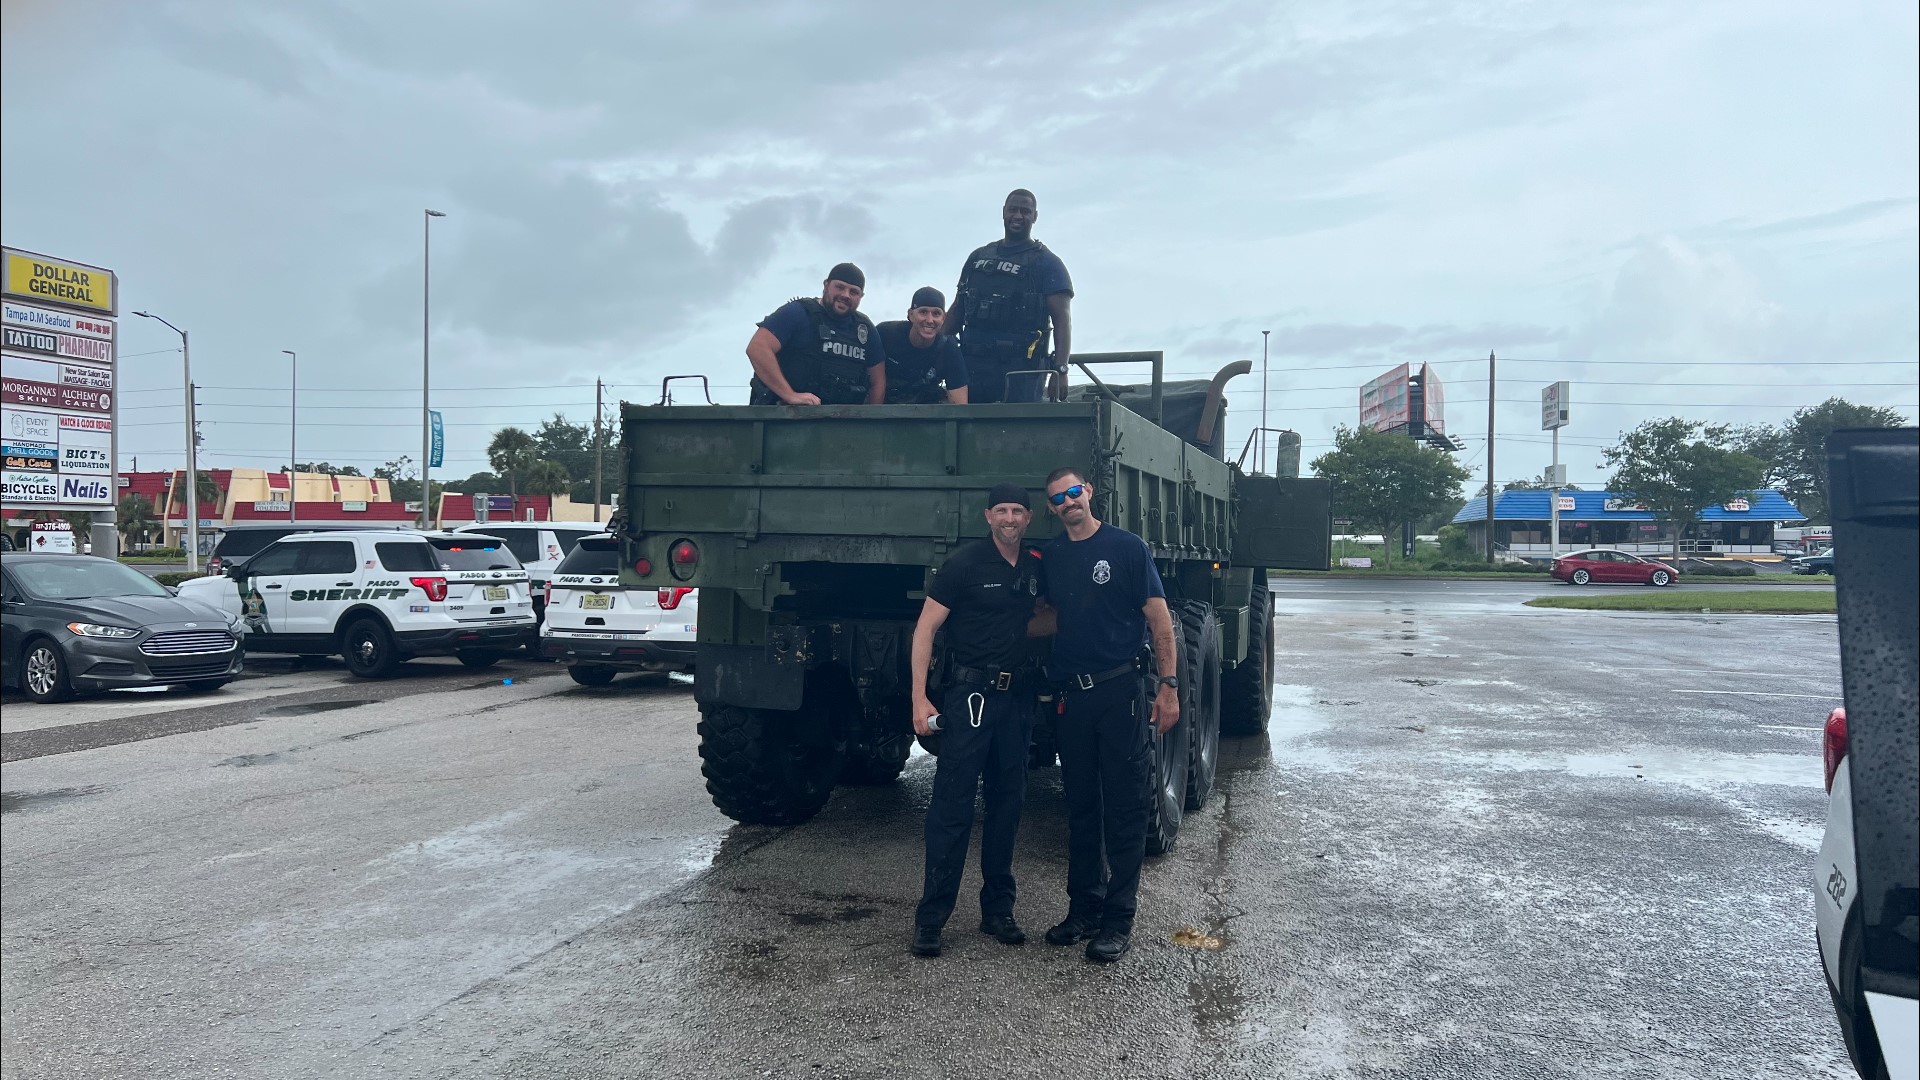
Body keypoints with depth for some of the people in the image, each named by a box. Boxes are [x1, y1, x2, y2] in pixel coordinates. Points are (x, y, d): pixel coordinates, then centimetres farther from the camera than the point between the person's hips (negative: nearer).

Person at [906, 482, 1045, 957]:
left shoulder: (1036, 566, 7)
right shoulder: (964, 563, -9)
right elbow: (925, 629, -10)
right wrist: (920, 696, -16)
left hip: (1016, 697, 6)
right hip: (969, 694, -6)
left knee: (1007, 805, 11)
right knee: (952, 807, -6)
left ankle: (998, 910, 22)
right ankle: (930, 918, 1)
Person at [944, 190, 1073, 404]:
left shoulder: (1046, 263, 5)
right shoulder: (978, 257, 21)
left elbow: (1062, 320, -3)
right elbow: (957, 312, 23)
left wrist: (1060, 370, -15)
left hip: (1020, 366, -4)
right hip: (972, 363, 5)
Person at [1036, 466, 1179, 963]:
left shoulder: (1127, 547, -4)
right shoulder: (1050, 556, 10)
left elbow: (1159, 619, -6)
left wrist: (1168, 686, -11)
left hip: (1121, 692, -5)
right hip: (1072, 694, 5)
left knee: (1125, 809, 0)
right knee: (1081, 807, 12)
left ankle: (1119, 920, 7)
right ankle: (1084, 910, 23)